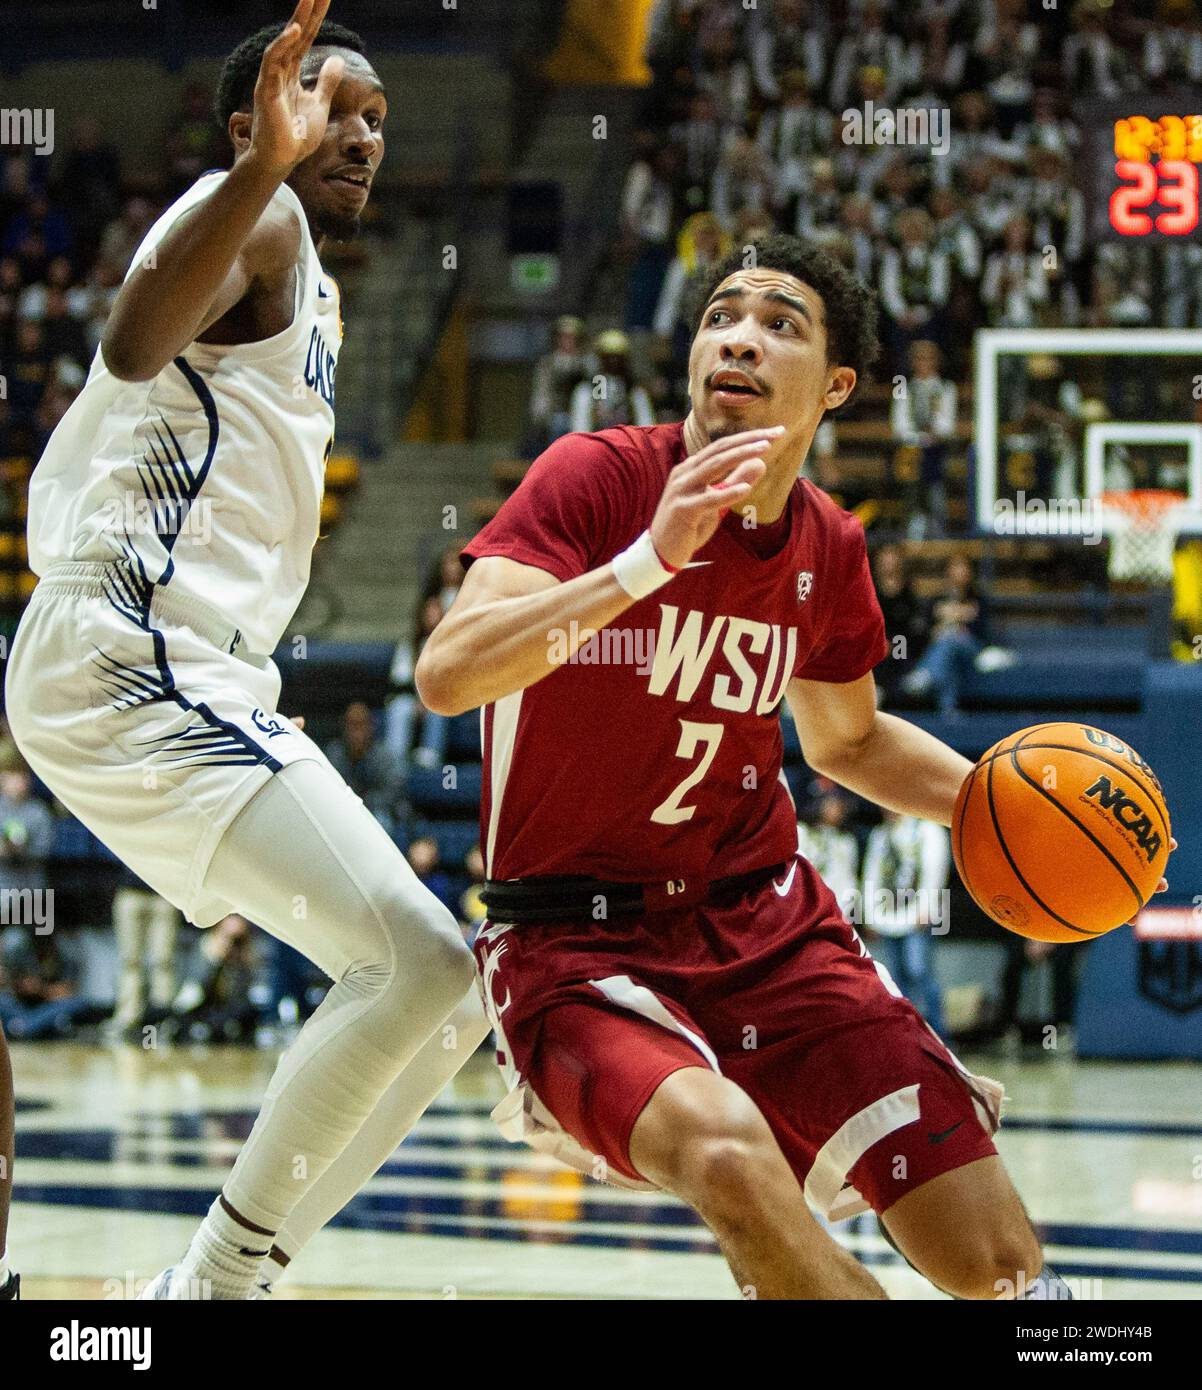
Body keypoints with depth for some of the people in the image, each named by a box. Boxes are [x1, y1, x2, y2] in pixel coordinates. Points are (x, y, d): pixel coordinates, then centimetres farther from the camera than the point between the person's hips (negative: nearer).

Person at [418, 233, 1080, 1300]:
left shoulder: (828, 547, 3)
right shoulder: (597, 477, -14)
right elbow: (446, 675, -28)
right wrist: (648, 561, -37)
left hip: (767, 923, 5)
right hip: (577, 941, -5)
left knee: (999, 1263, -3)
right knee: (724, 1148, -38)